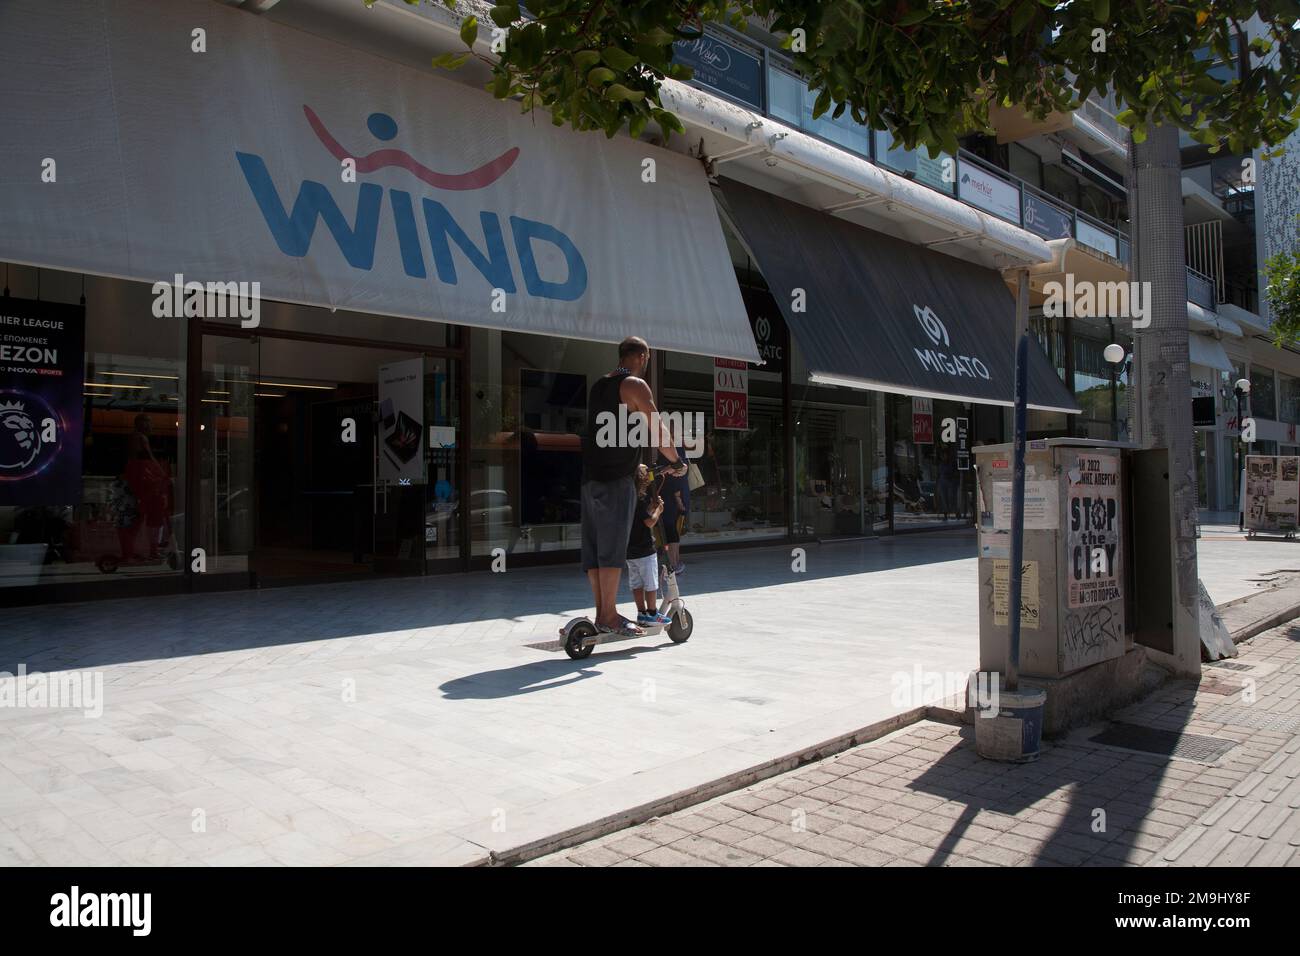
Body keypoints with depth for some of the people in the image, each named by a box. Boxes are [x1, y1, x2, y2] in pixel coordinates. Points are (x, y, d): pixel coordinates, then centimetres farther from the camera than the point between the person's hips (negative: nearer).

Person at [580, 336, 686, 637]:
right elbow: (658, 434, -9)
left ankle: (601, 613, 11)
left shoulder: (598, 385, 20)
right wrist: (677, 462, 5)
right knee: (612, 548, -7)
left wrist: (634, 465, 32)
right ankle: (609, 616, -5)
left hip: (590, 475, 8)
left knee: (593, 547, 7)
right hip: (616, 478, -8)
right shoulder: (635, 385, -5)